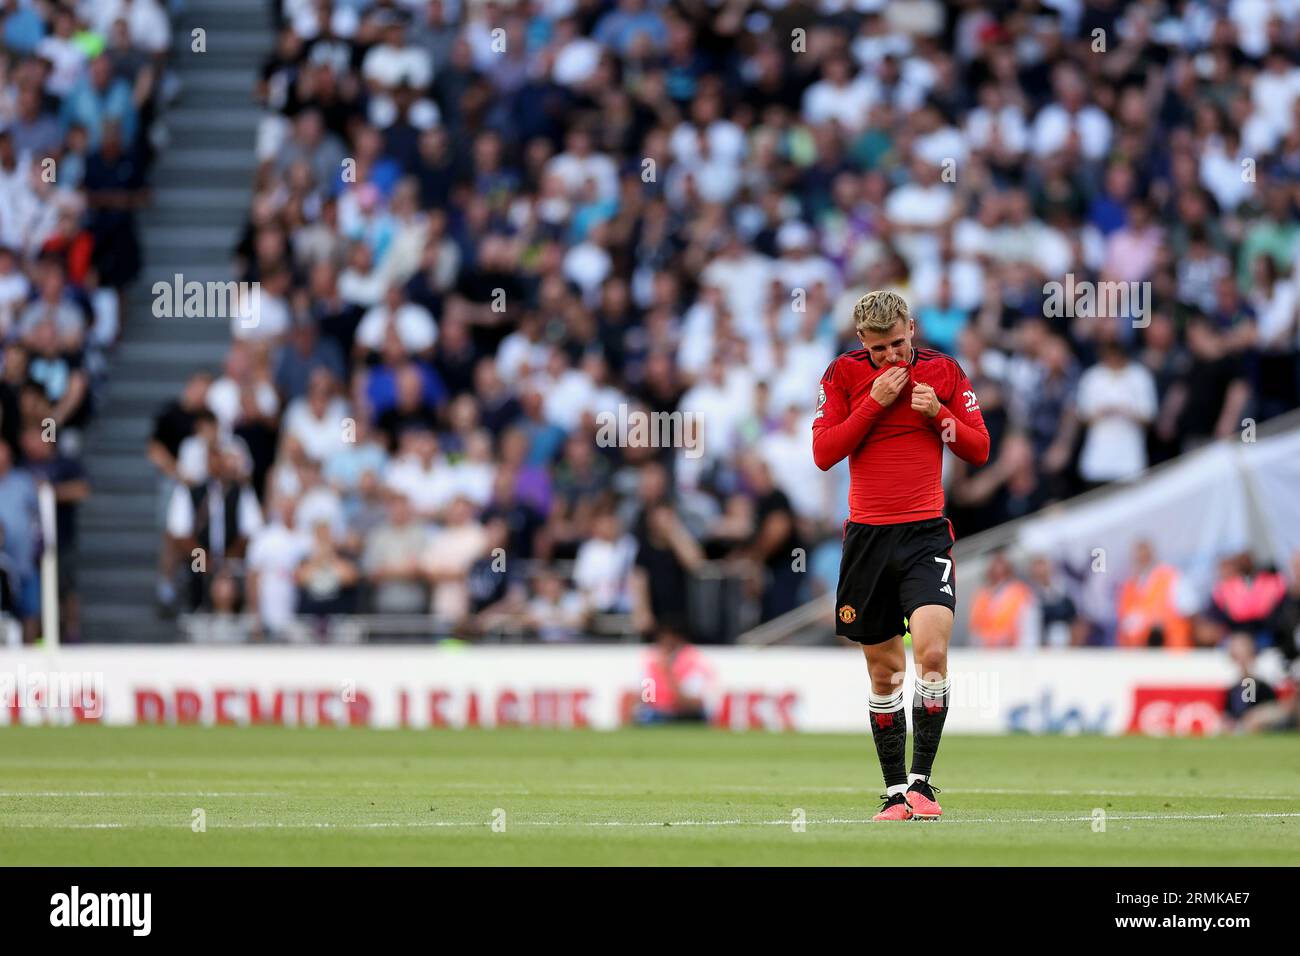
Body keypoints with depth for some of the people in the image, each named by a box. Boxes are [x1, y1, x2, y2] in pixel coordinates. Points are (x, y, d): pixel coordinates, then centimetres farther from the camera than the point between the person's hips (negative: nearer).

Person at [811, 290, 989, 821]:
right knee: (884, 670, 6)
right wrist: (875, 402, -13)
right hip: (867, 534, 1)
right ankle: (894, 790, 14)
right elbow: (823, 453, -5)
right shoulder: (844, 374, 2)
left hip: (926, 533, -1)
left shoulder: (944, 372, 3)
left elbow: (978, 449, 6)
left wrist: (939, 413, -11)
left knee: (932, 652, -20)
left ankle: (920, 780, -15)